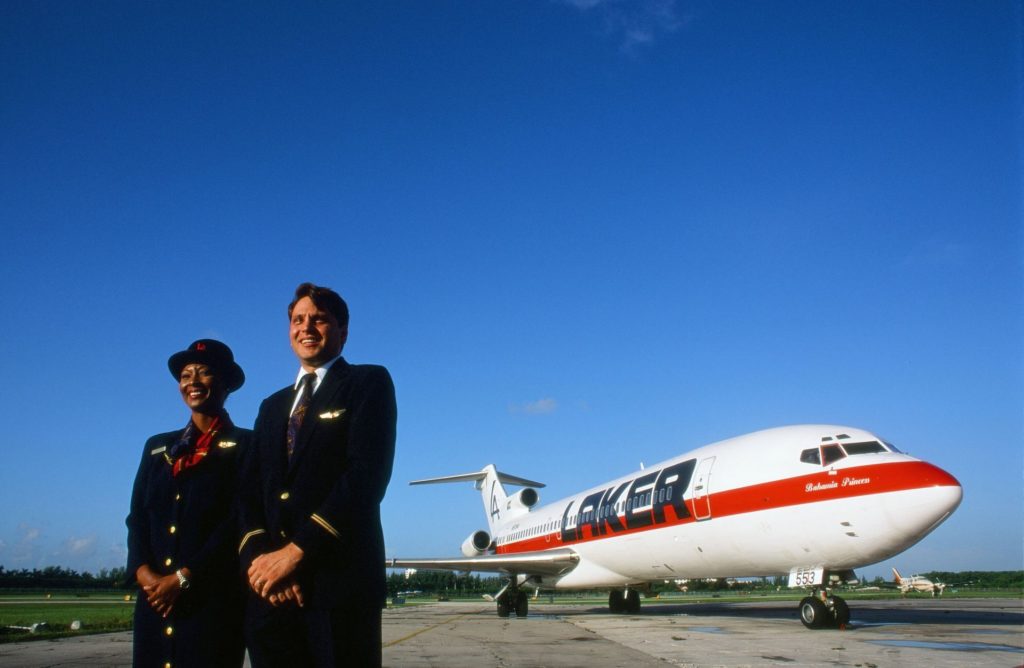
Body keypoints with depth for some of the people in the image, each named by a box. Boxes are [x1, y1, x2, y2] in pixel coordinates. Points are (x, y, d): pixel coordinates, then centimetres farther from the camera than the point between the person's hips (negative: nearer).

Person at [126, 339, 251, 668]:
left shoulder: (244, 445, 1)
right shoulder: (157, 446, 17)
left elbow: (240, 520, -8)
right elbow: (138, 517, 10)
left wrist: (184, 577, -13)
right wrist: (144, 572, -7)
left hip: (215, 599, -4)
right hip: (155, 598, 4)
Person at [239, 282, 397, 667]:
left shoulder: (369, 382, 2)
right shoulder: (272, 406, 21)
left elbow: (369, 474, -11)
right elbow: (250, 490, 11)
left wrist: (296, 550, -15)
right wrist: (259, 556, -8)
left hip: (339, 580, -5)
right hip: (268, 590, 5)